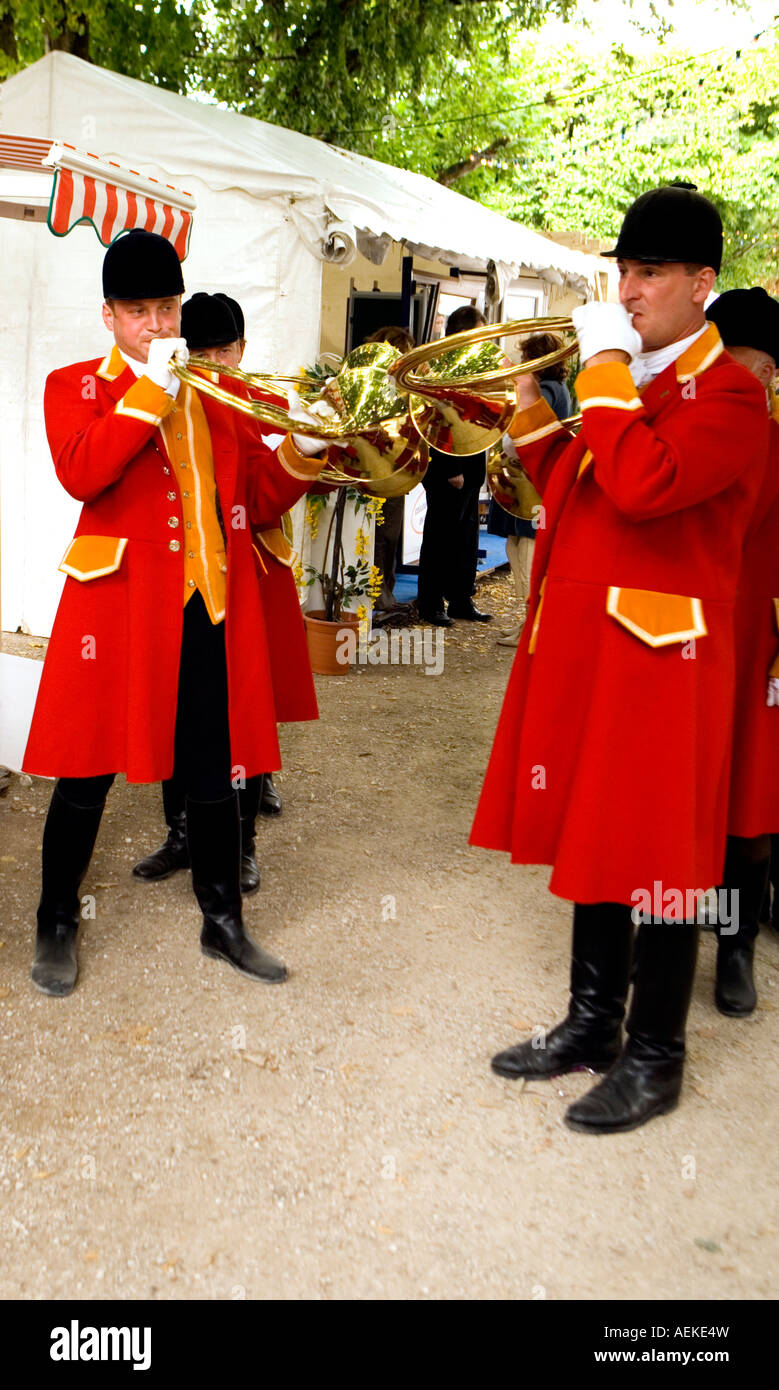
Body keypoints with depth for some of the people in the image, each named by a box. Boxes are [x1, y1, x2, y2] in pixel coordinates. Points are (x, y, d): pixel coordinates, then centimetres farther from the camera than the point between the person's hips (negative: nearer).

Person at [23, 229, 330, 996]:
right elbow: (79, 474, -17)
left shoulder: (216, 395, 16)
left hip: (210, 607, 4)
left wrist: (301, 450, -5)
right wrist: (151, 388, -15)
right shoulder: (74, 386, 4)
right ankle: (57, 926, 24)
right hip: (118, 607, -3)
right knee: (88, 773, 5)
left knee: (214, 772, 10)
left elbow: (257, 501, 12)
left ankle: (223, 922, 25)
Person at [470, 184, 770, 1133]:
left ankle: (654, 1058, 18)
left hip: (658, 655, -8)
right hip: (581, 642, 8)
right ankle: (592, 1021, 31)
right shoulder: (625, 381, 15)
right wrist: (528, 398, 8)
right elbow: (566, 486, 18)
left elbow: (642, 485, -28)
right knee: (591, 834, 15)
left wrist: (604, 370, -18)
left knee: (656, 852, 2)